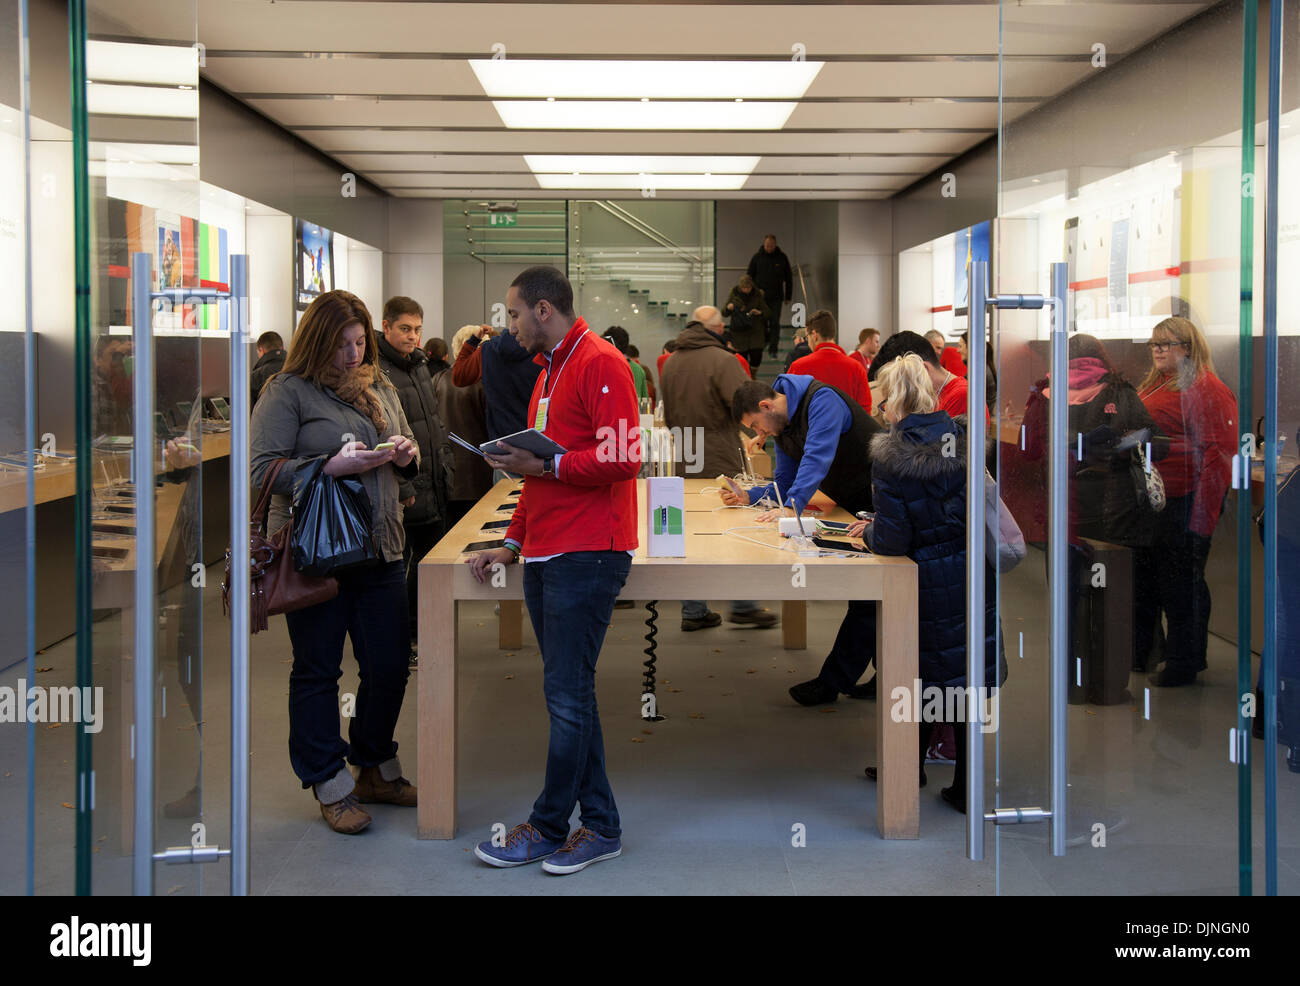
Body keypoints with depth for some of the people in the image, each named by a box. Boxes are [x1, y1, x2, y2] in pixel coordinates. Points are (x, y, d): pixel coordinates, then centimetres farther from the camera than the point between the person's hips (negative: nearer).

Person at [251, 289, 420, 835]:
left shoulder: (379, 389, 15)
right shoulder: (287, 392, -5)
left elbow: (407, 459, 25)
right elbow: (262, 469, -13)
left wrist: (406, 455, 1)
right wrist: (332, 465, -21)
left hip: (380, 548, 6)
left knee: (390, 665, 9)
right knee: (318, 670, 5)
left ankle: (376, 769, 28)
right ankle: (331, 787, 16)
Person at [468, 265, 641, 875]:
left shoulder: (600, 363, -8)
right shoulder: (549, 372, 22)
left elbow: (624, 457, -19)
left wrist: (544, 465, -17)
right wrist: (512, 545, 23)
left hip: (586, 556, -10)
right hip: (544, 558, 10)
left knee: (567, 698, -4)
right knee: (570, 695, 10)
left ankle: (547, 828, 5)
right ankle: (600, 828, 16)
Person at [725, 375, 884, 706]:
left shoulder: (822, 401, -22)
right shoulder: (782, 427, 6)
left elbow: (818, 458, -33)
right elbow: (785, 483, 11)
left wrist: (792, 506, -40)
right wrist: (749, 497, -5)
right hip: (855, 505, 10)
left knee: (866, 593, -9)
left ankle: (833, 682, -10)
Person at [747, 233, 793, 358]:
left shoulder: (782, 258, 5)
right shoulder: (757, 258, 3)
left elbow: (788, 278, 11)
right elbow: (749, 276, 8)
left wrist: (788, 296, 8)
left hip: (776, 297, 0)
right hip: (761, 297, 0)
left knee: (775, 323, -3)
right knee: (762, 323, 3)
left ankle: (773, 349, 0)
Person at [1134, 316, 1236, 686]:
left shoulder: (1205, 389, -14)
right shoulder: (1152, 386, 14)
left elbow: (1219, 454, -20)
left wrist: (1204, 514, -23)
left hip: (1183, 503, -9)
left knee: (1180, 586, 2)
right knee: (1142, 580, 19)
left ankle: (1184, 663, 15)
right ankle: (1139, 652, 35)